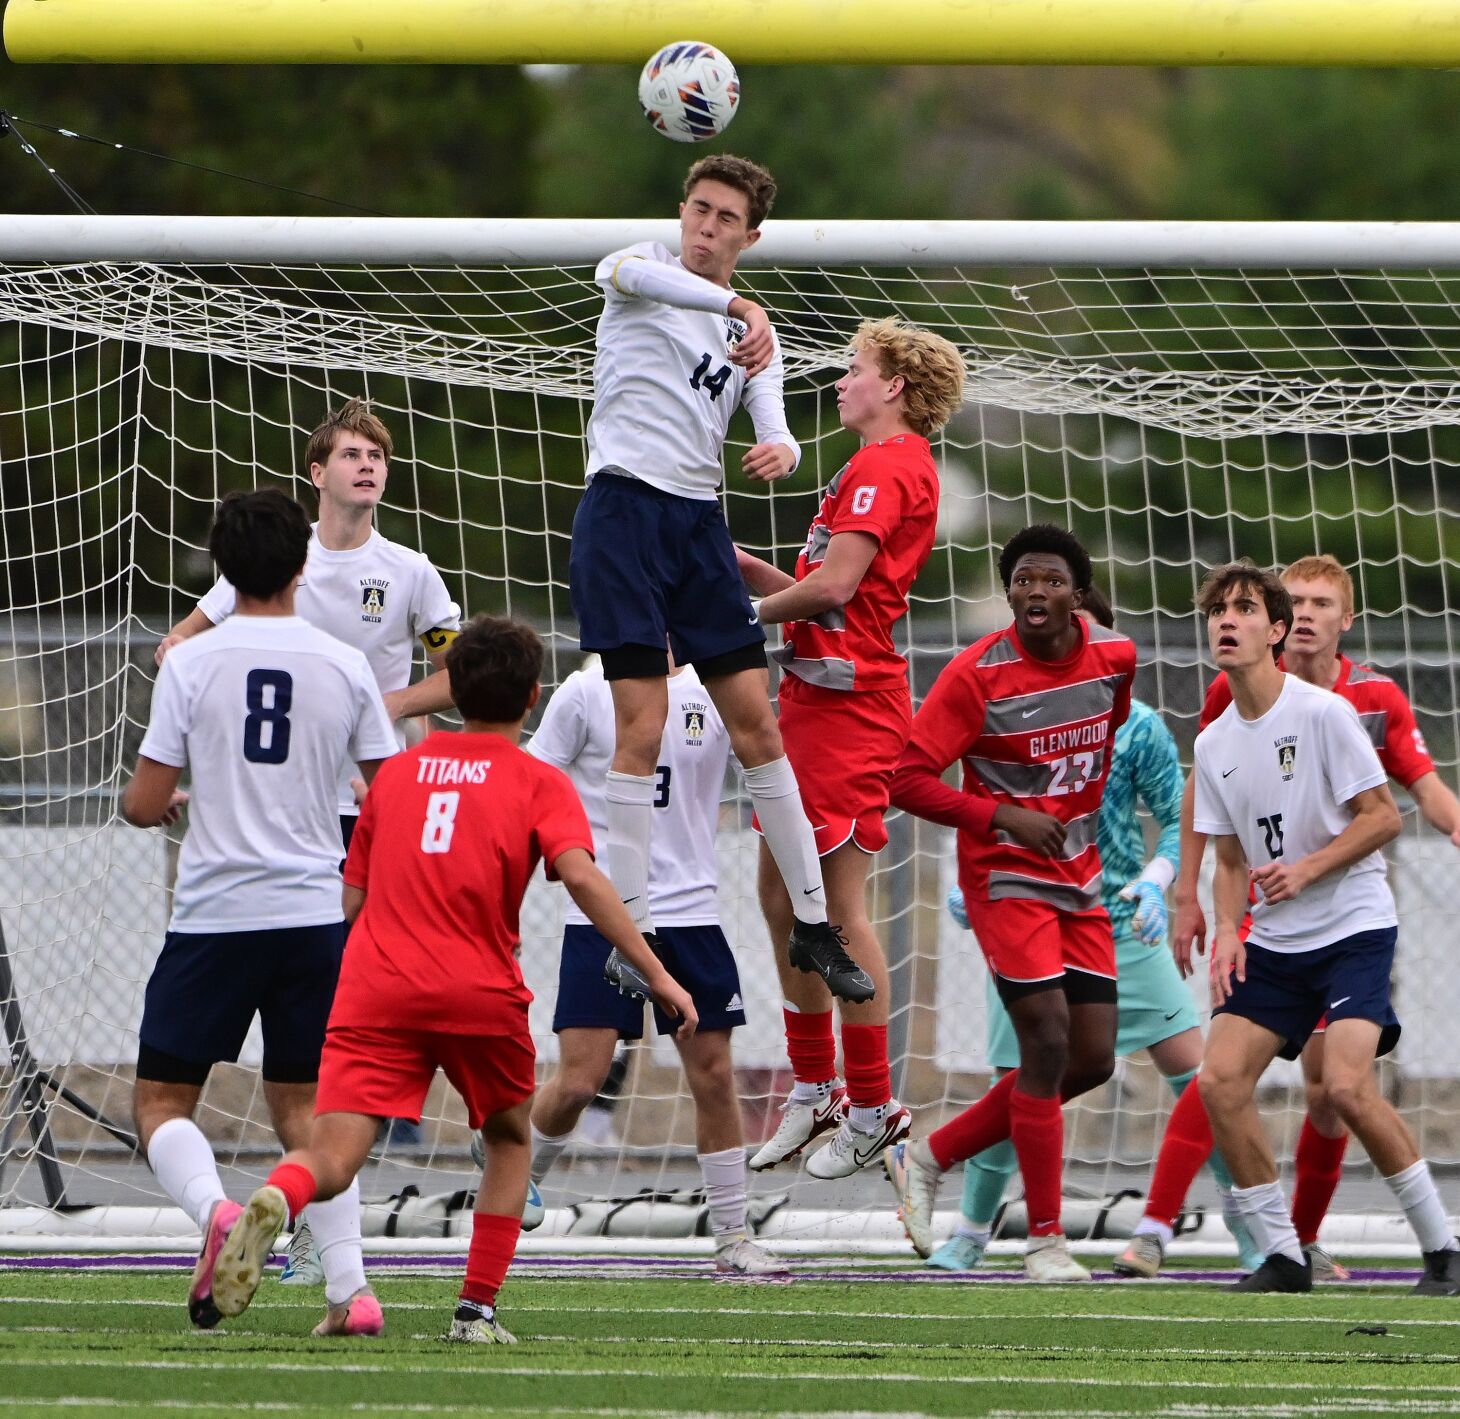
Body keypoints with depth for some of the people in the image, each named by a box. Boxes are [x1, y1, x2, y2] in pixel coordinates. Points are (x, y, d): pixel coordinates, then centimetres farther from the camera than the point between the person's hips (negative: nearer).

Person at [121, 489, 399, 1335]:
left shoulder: (192, 664, -6)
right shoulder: (345, 668, 1)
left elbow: (144, 805, -5)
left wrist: (168, 805, 19)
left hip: (214, 916, -3)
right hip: (315, 914, 3)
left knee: (162, 1101, 7)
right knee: (304, 1105, 13)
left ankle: (215, 1210, -23)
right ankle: (350, 1286, -1)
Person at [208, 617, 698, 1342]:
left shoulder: (397, 770, 20)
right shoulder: (539, 783, 8)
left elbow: (352, 898, 22)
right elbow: (581, 876, -10)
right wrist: (657, 975, -12)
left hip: (375, 987, 2)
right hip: (481, 995, -2)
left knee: (330, 1160, -9)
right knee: (509, 1141, 25)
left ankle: (274, 1201, -44)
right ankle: (477, 1309, 17)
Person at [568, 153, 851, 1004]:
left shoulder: (754, 333, 16)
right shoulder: (644, 270, 3)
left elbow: (773, 424, 3)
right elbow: (632, 272, -23)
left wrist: (781, 451, -24)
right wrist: (738, 306, -40)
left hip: (701, 524, 5)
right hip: (625, 510, -5)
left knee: (756, 720, 4)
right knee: (643, 726, -12)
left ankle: (815, 924, 11)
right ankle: (633, 932, -9)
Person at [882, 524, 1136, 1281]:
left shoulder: (1115, 657, 1)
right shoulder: (978, 673, -15)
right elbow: (907, 778, -16)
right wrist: (1003, 815, -24)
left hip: (1079, 880, 6)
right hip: (1006, 876, -6)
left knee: (1092, 1060, 4)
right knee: (1049, 1045, -14)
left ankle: (928, 1158, 18)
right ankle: (1045, 1239, -5)